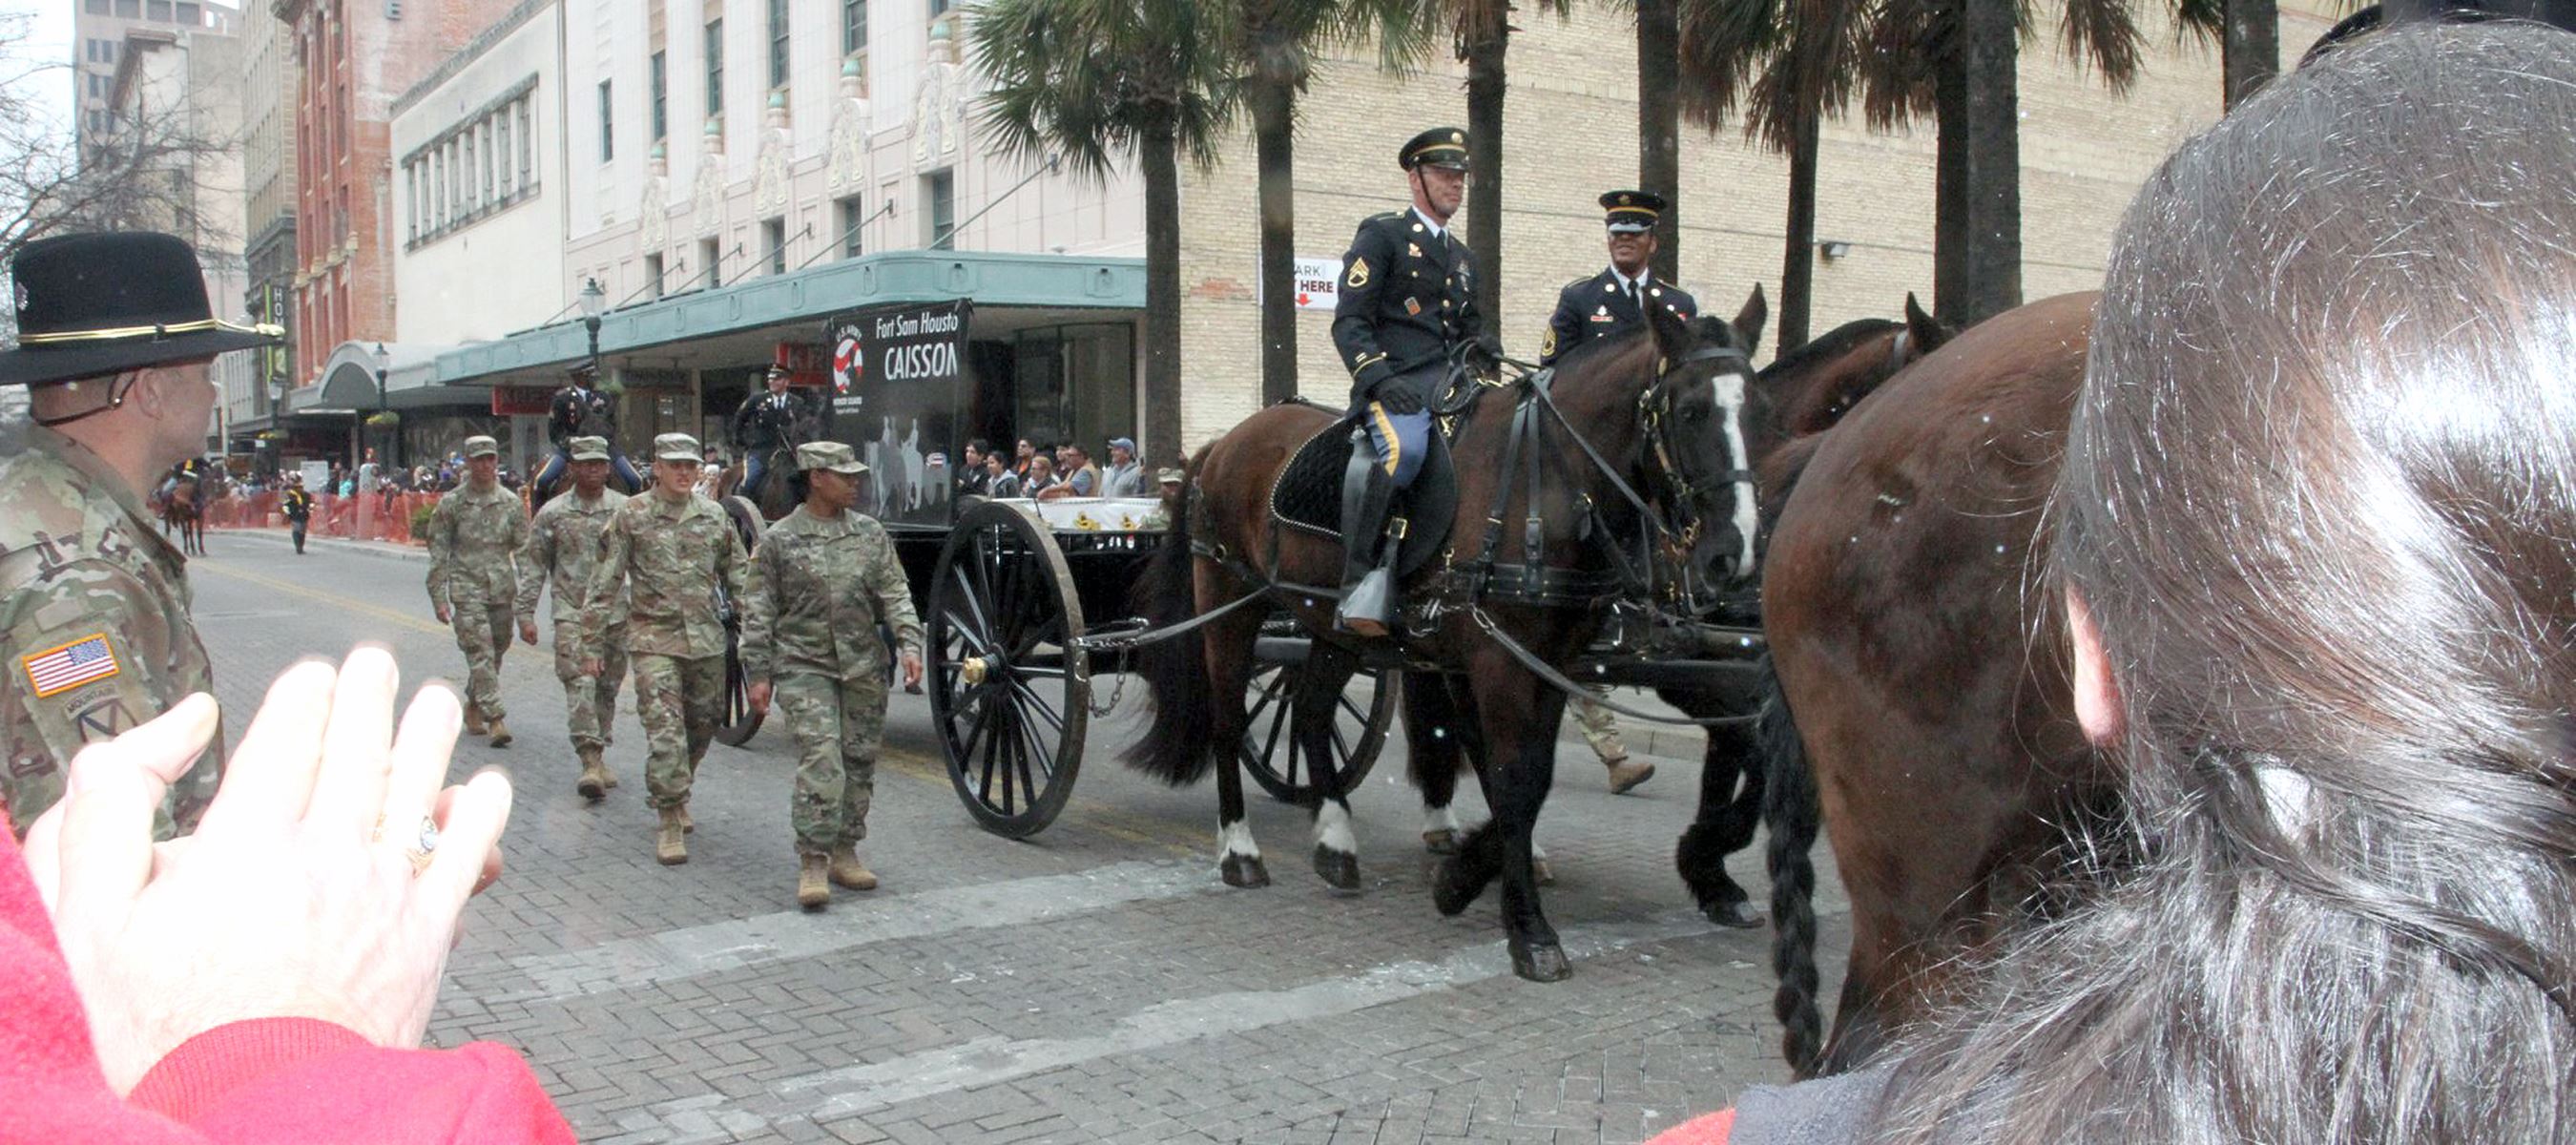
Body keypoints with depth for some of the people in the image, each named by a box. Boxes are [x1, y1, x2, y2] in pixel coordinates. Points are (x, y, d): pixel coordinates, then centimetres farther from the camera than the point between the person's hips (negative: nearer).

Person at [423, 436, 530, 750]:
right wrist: (439, 599, -3)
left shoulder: (511, 504, 6)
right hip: (467, 591, -3)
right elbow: (438, 555, 2)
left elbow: (523, 551, 7)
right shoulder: (451, 505, 1)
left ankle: (473, 707, 32)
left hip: (503, 592, 3)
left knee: (494, 655, 11)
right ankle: (496, 718, -14)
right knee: (480, 655, -10)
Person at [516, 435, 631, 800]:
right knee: (580, 685, -14)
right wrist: (525, 613, 3)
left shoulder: (626, 509, 6)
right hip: (572, 614, -2)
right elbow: (533, 566, 7)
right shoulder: (552, 514, 5)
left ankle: (597, 757, 24)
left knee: (607, 688, 10)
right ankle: (591, 762, -19)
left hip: (616, 614, 2)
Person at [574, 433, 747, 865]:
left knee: (703, 723, 12)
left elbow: (737, 578, 14)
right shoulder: (630, 516, -2)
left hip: (707, 640, 4)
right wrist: (591, 644, -4)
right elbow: (605, 583, -1)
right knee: (664, 729, -11)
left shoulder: (714, 516, 7)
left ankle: (676, 793, 35)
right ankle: (670, 821, -6)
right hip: (654, 639, -4)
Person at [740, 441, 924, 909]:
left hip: (864, 667, 4)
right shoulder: (779, 539, 0)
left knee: (859, 761, 8)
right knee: (820, 760, -15)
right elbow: (759, 612, 2)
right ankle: (812, 863, -11)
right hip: (804, 666, -4)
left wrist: (909, 644, -8)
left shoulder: (871, 533, 8)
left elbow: (895, 595, 6)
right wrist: (759, 673, -2)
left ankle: (844, 853, 22)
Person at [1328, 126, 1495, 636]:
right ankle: (1361, 584, -33)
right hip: (1395, 385, -7)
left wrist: (1482, 348, 9)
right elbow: (1349, 322, -3)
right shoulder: (1382, 234, 6)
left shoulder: (1463, 258, 29)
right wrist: (1379, 378, -19)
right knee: (1403, 448, -37)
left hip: (1450, 385, 7)